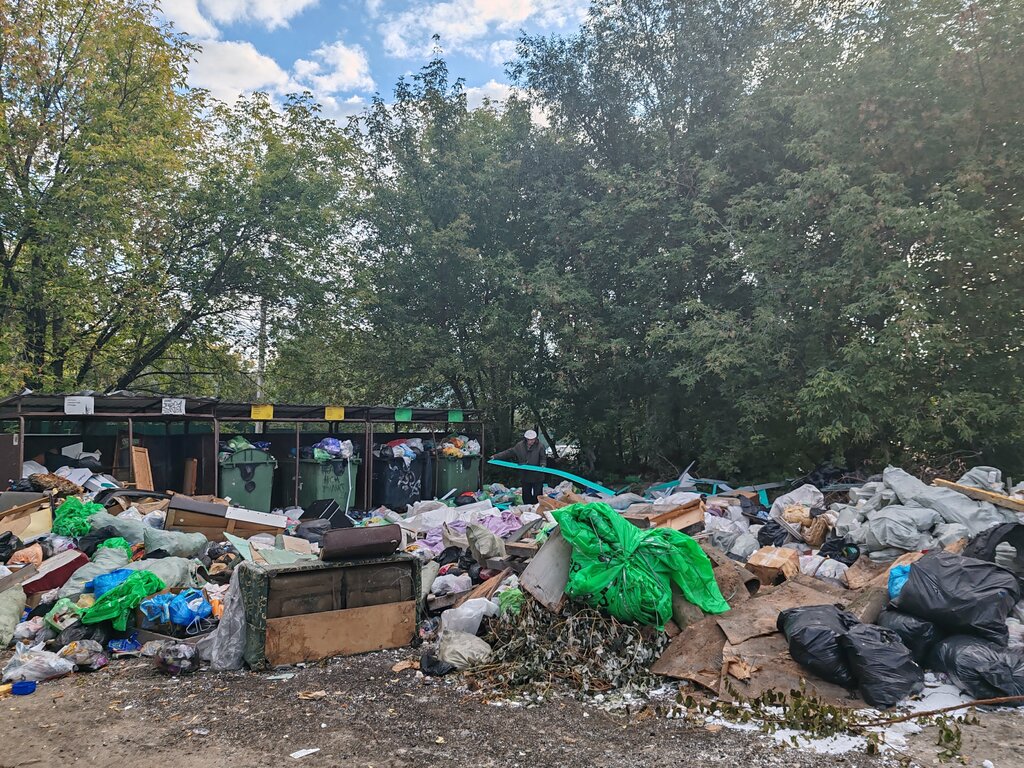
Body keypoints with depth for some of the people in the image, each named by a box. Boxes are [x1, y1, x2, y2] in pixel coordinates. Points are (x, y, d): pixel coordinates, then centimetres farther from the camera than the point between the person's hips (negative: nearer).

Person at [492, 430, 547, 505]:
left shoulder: (540, 446, -8)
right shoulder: (520, 446, 0)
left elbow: (543, 458, -2)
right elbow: (509, 453, 5)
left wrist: (543, 465, -24)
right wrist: (496, 456, 1)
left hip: (537, 477, -4)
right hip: (525, 476, 4)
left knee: (537, 495, -2)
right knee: (526, 496, 12)